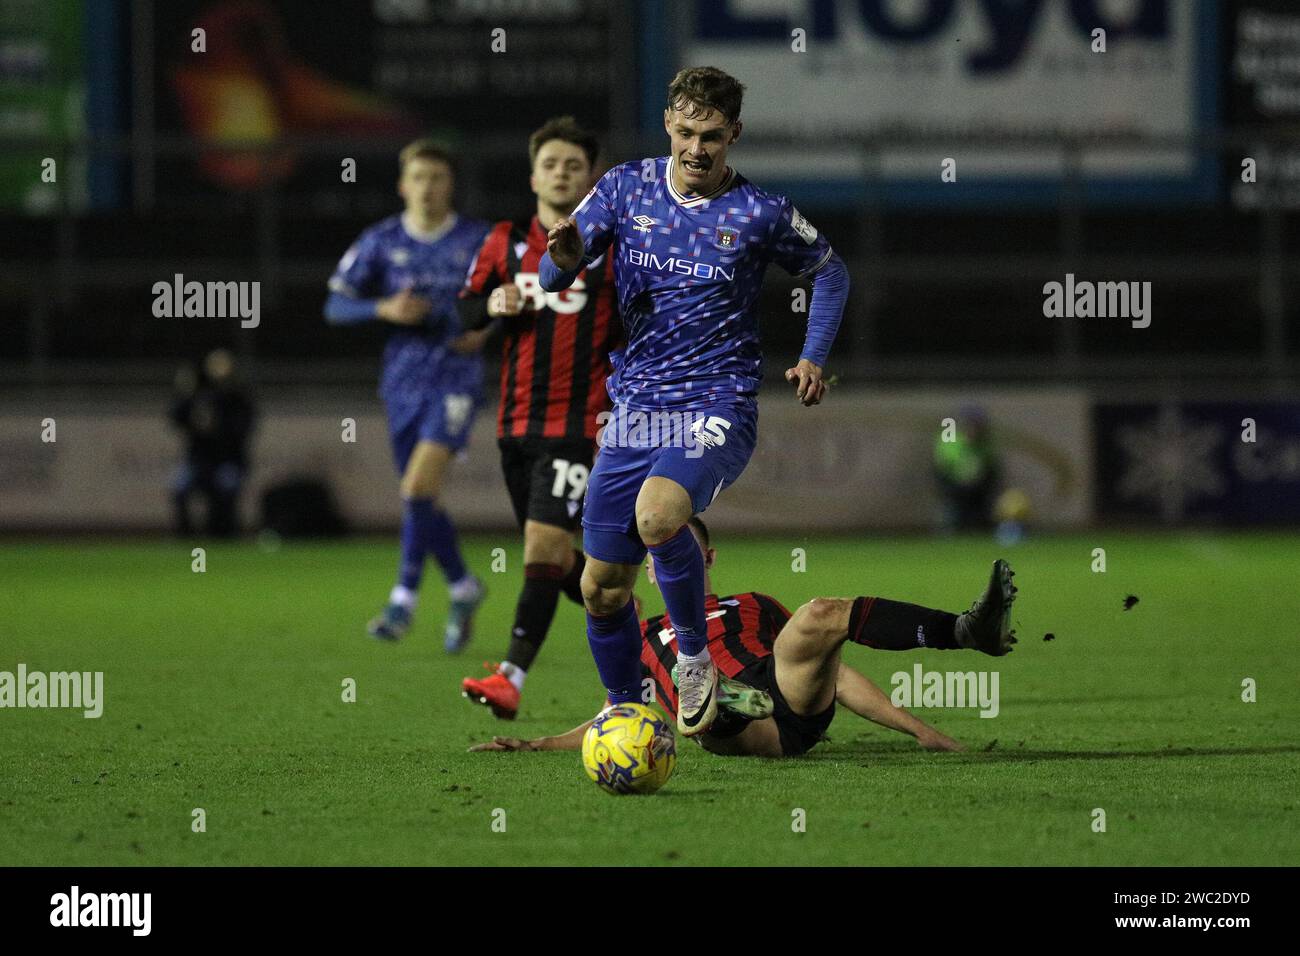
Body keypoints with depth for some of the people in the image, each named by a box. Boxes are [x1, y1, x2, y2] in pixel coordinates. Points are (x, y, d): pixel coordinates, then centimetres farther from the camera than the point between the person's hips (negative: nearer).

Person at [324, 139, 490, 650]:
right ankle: (463, 588, 30)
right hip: (404, 382, 4)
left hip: (455, 381, -4)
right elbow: (336, 305, 3)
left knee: (418, 489, -19)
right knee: (421, 503, 10)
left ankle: (404, 598, -7)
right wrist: (385, 309, -14)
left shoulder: (479, 241, -1)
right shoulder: (382, 241, 4)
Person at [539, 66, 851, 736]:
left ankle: (696, 660, -12)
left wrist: (813, 357, 2)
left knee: (657, 516, -34)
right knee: (601, 589, 4)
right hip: (634, 410, 4)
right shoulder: (626, 188, 3)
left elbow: (829, 273, 15)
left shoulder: (761, 213, -3)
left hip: (717, 410, -4)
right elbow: (553, 276, 0)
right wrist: (565, 258, -24)